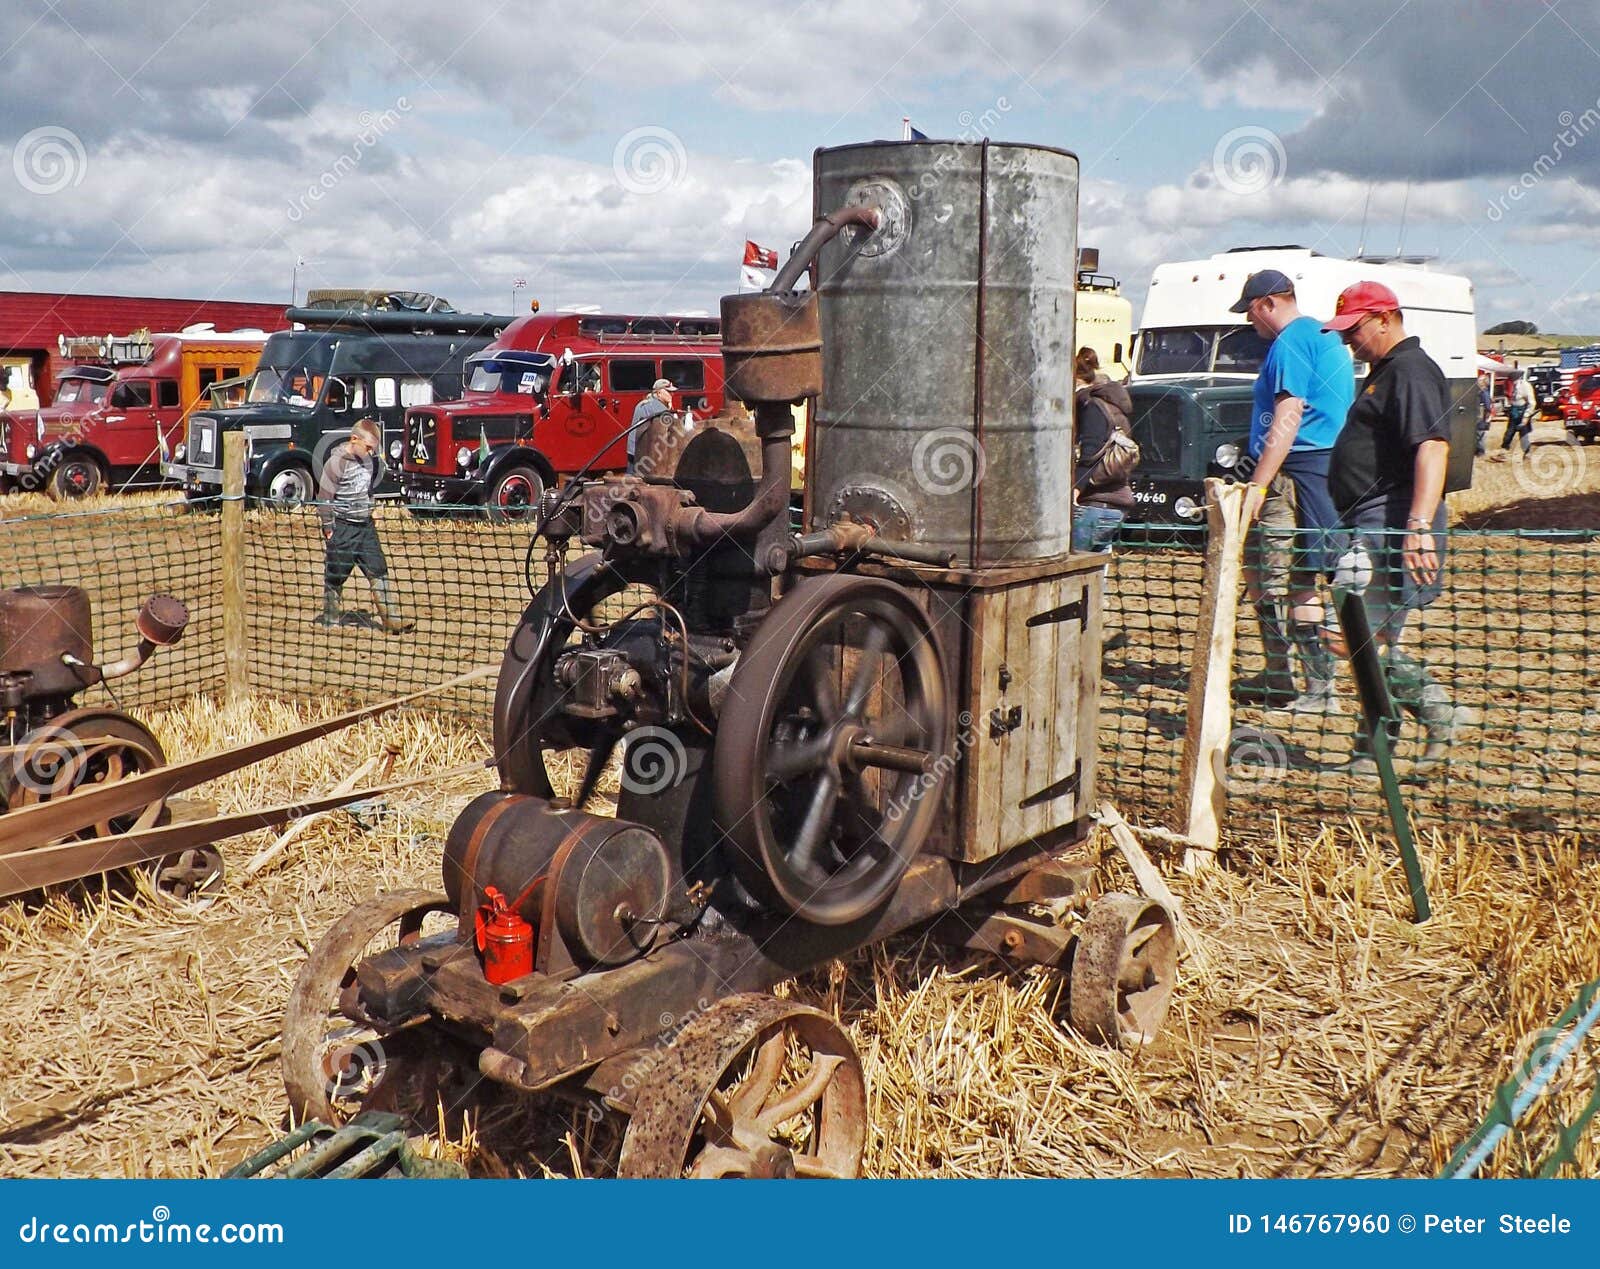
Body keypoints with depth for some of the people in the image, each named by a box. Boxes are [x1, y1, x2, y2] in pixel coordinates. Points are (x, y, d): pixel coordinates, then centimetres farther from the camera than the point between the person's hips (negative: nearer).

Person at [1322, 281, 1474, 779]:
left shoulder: (1411, 369, -10)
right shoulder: (1385, 372, 22)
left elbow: (1433, 447, -24)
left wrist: (1420, 526, -34)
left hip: (1393, 526, -11)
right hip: (1373, 528, 11)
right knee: (1377, 642, 11)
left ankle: (1440, 714, -8)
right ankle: (1374, 751, 17)